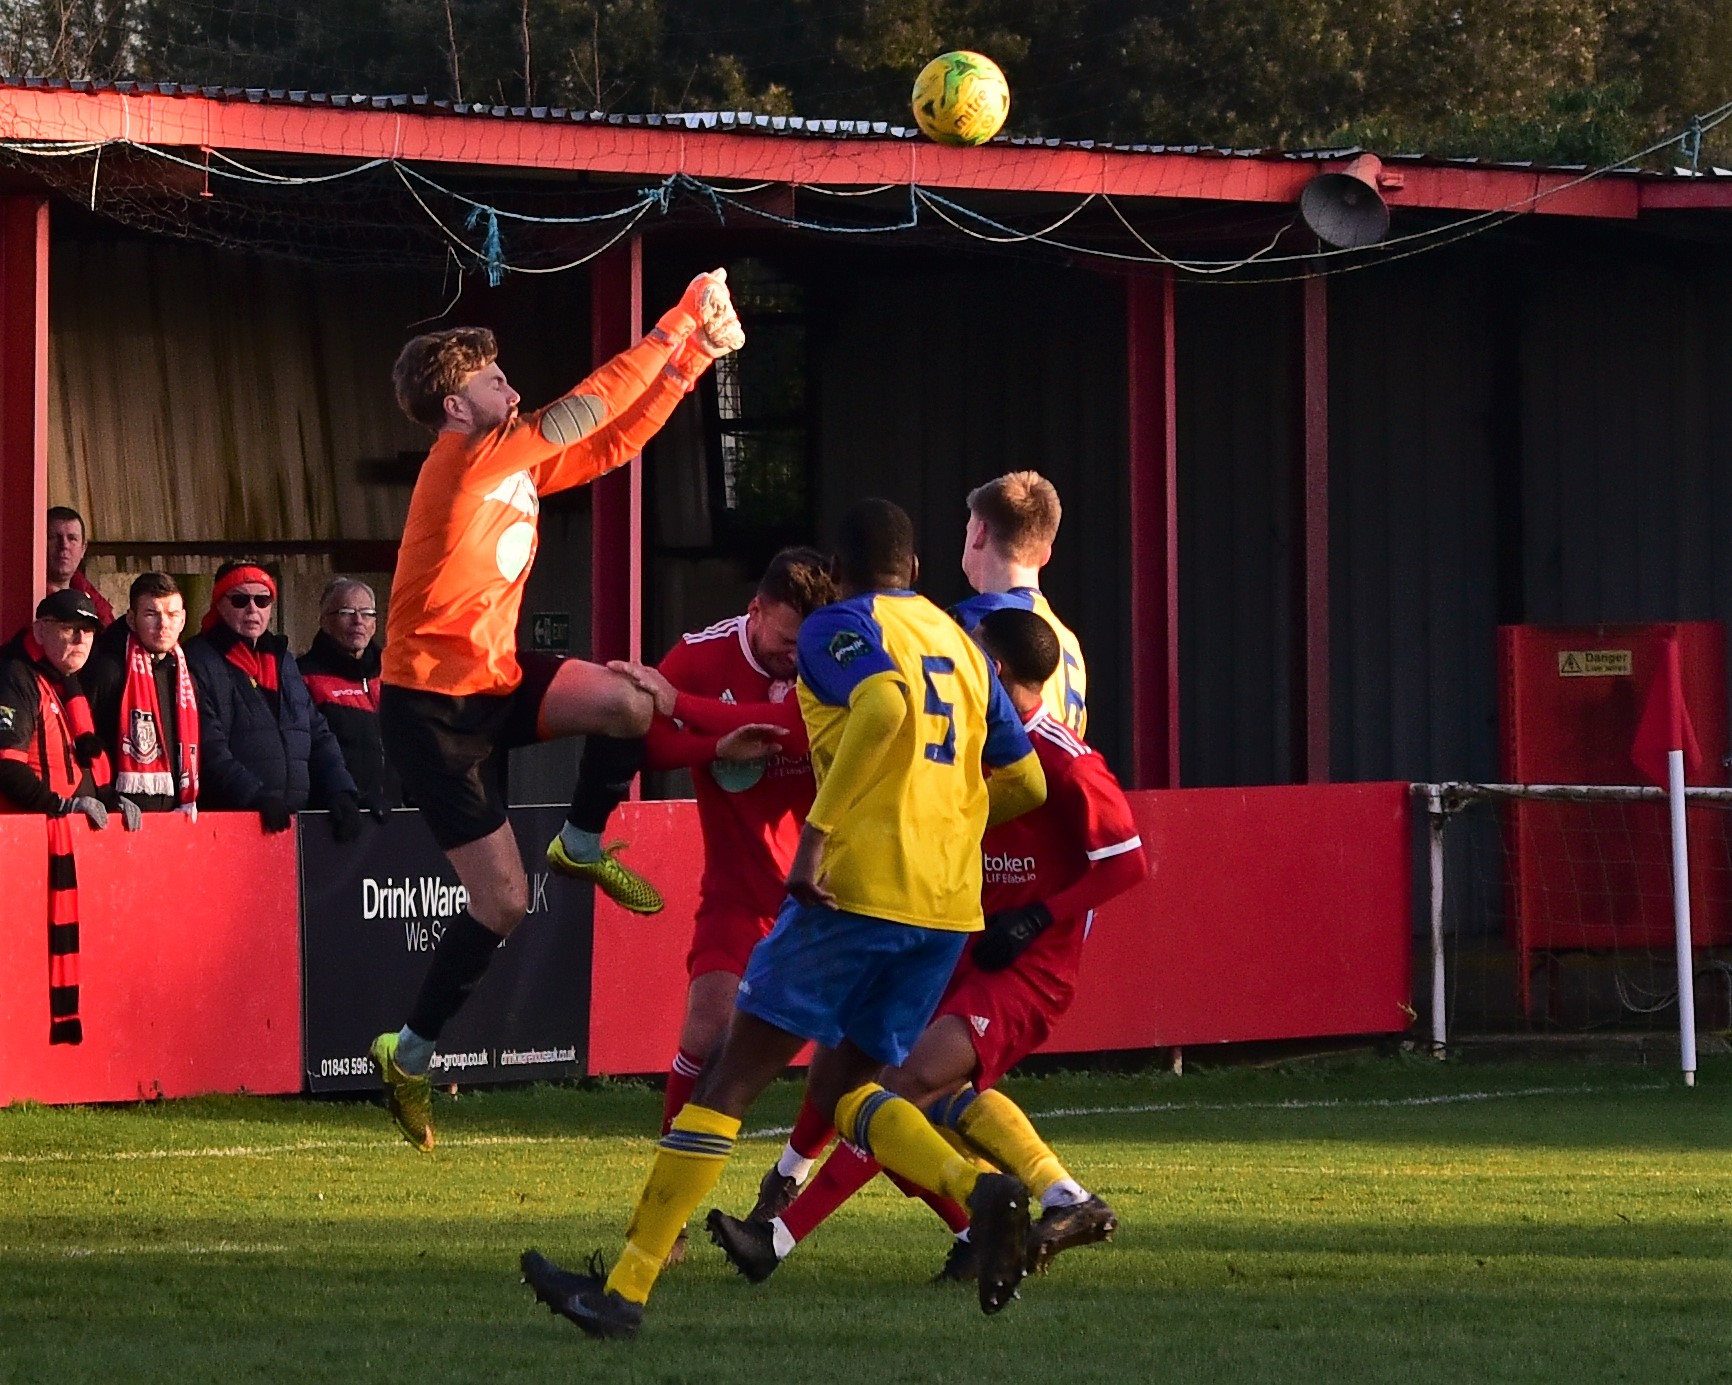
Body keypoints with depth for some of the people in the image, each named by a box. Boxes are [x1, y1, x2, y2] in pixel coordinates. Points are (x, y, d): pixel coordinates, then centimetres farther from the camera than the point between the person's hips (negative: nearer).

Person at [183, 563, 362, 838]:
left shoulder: (283, 661, 24)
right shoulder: (199, 662, -1)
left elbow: (318, 735, 24)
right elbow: (207, 749, -13)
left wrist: (340, 792, 7)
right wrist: (254, 796, -23)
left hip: (291, 822, 7)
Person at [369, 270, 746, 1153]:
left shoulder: (518, 465, 5)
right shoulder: (464, 463, -21)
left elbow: (615, 439, 10)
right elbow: (590, 410, -22)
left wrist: (697, 350, 2)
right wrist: (682, 322, -17)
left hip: (493, 682, 8)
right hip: (432, 707, -8)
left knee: (629, 703, -18)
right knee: (503, 904, -7)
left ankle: (582, 845, 8)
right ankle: (409, 1055, 11)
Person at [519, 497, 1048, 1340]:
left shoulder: (838, 628, 0)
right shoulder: (963, 645, 20)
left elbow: (887, 704, -22)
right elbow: (1024, 782, 22)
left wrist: (817, 834, -24)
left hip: (860, 886, -7)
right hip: (950, 903, 7)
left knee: (732, 1074, -2)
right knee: (843, 1084, 17)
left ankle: (627, 1288, -4)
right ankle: (978, 1189, -11)